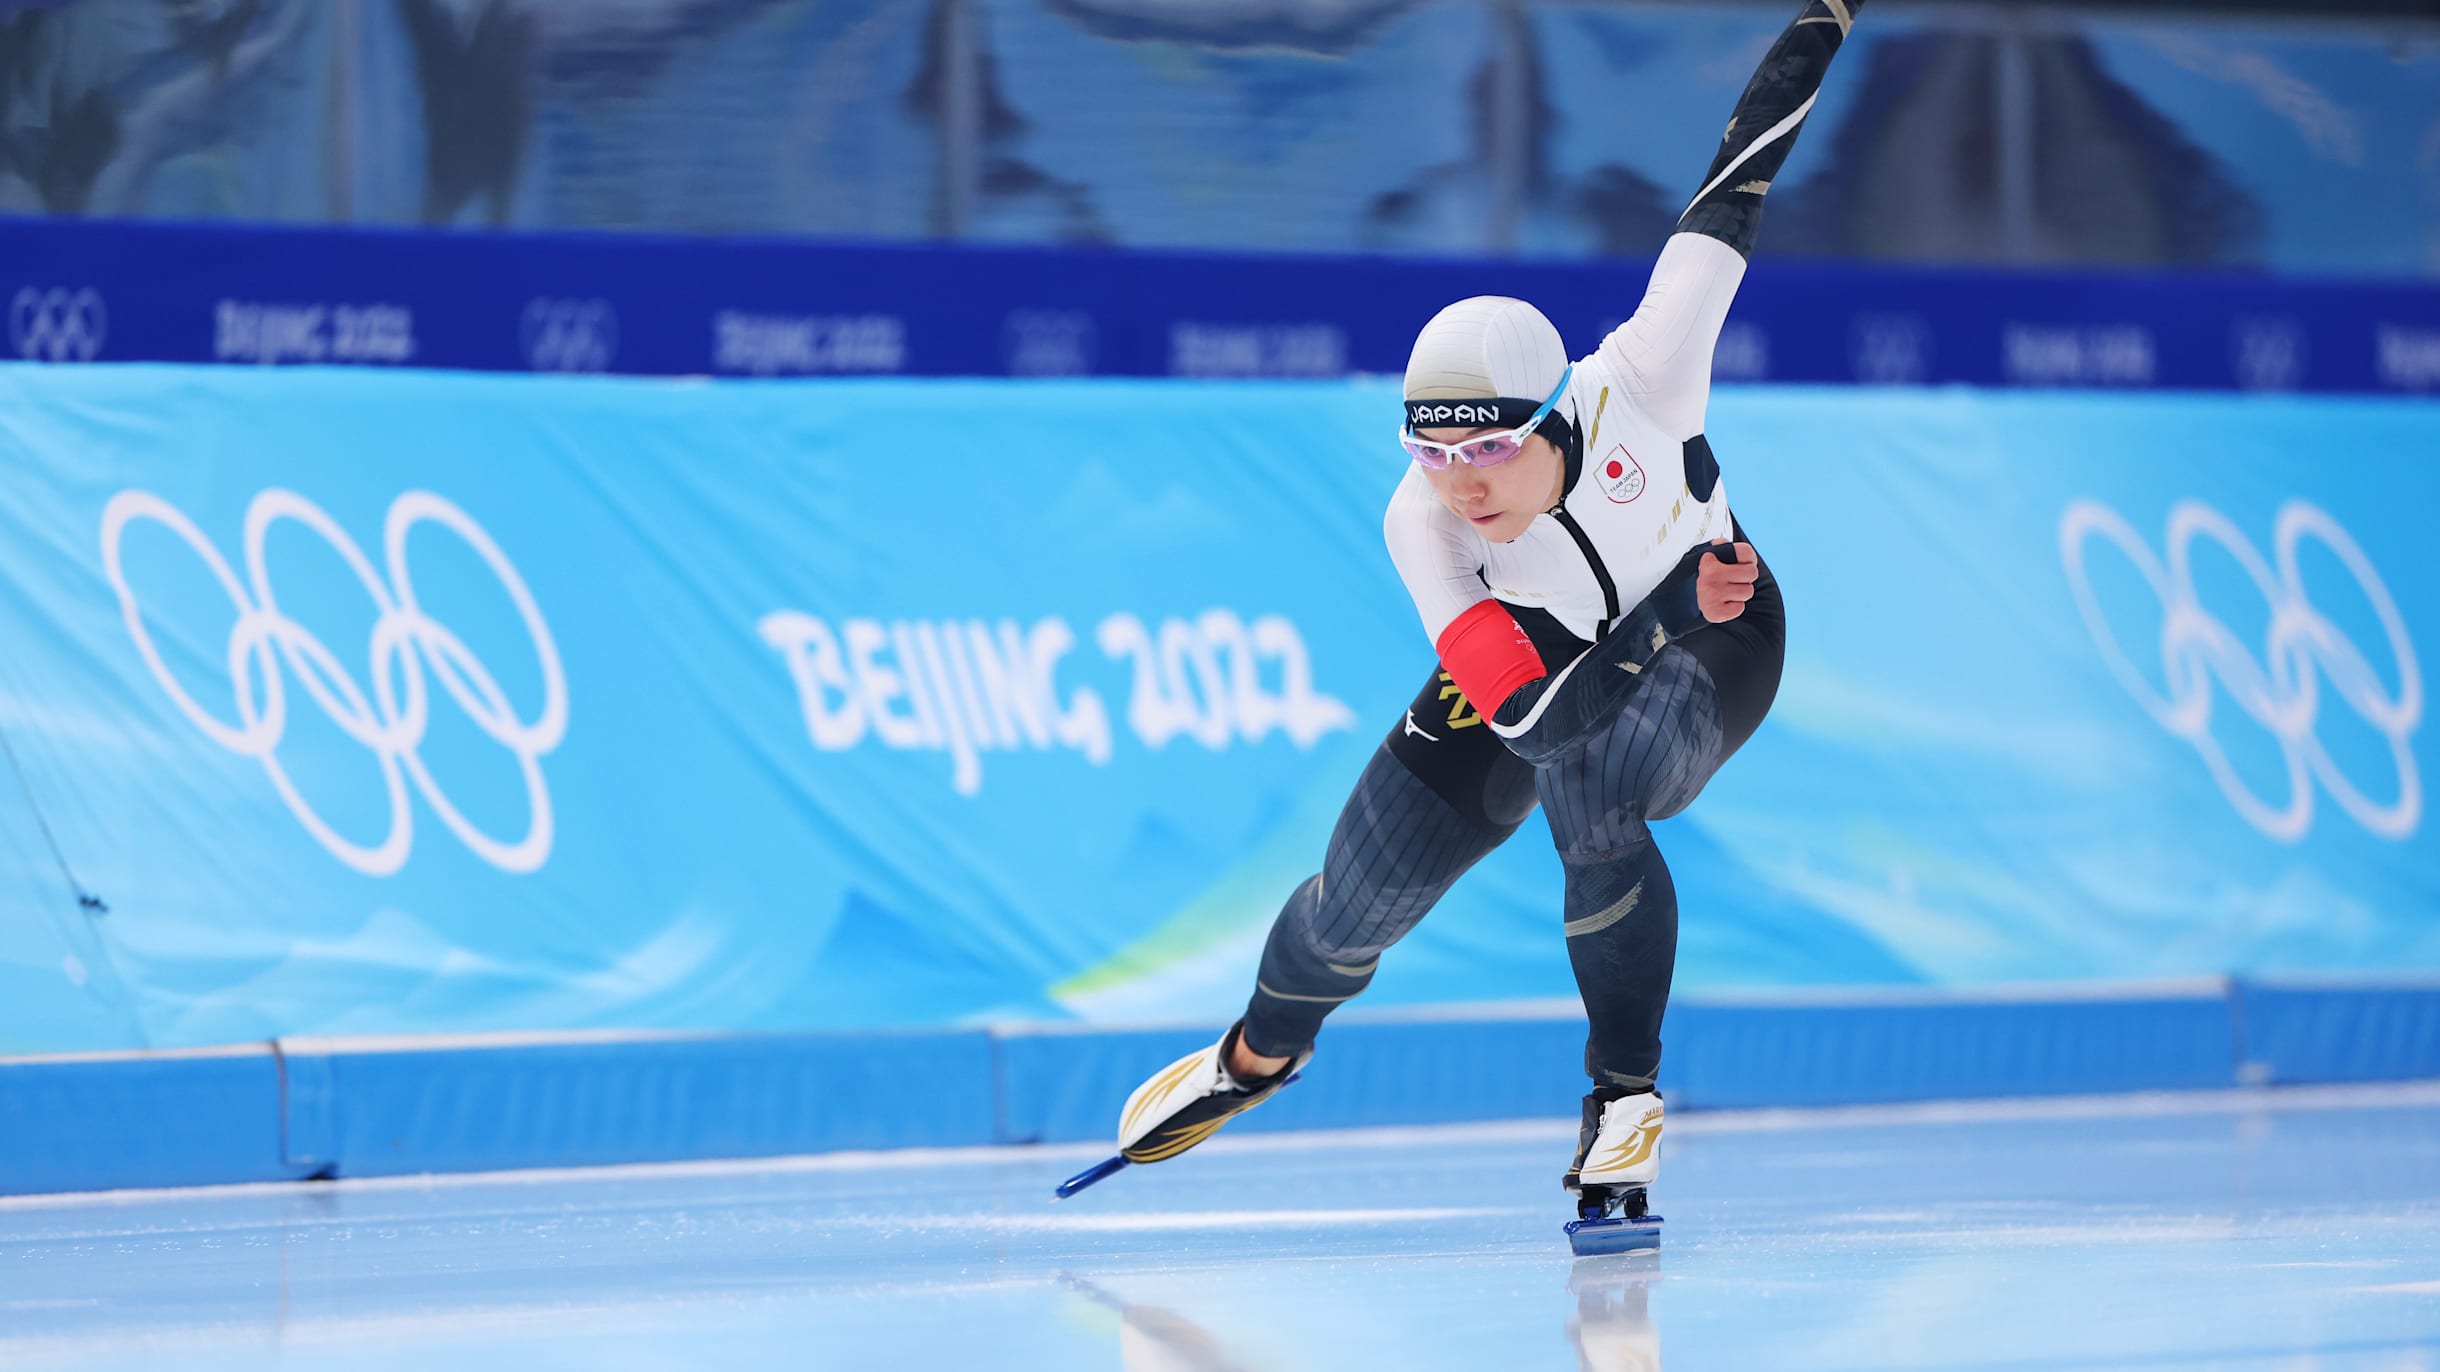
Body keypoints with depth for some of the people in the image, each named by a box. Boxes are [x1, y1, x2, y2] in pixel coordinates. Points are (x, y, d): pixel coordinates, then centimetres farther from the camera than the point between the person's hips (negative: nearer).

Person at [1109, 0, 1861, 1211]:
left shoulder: (1639, 384, -35)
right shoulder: (1421, 523, -31)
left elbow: (1732, 188, -27)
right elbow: (1532, 706, -37)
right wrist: (1683, 599, -38)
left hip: (1705, 639, -2)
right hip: (1539, 646, 2)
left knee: (1590, 800, -34)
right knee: (1361, 893, 3)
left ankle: (1625, 1093, -15)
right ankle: (1260, 1054, 39)